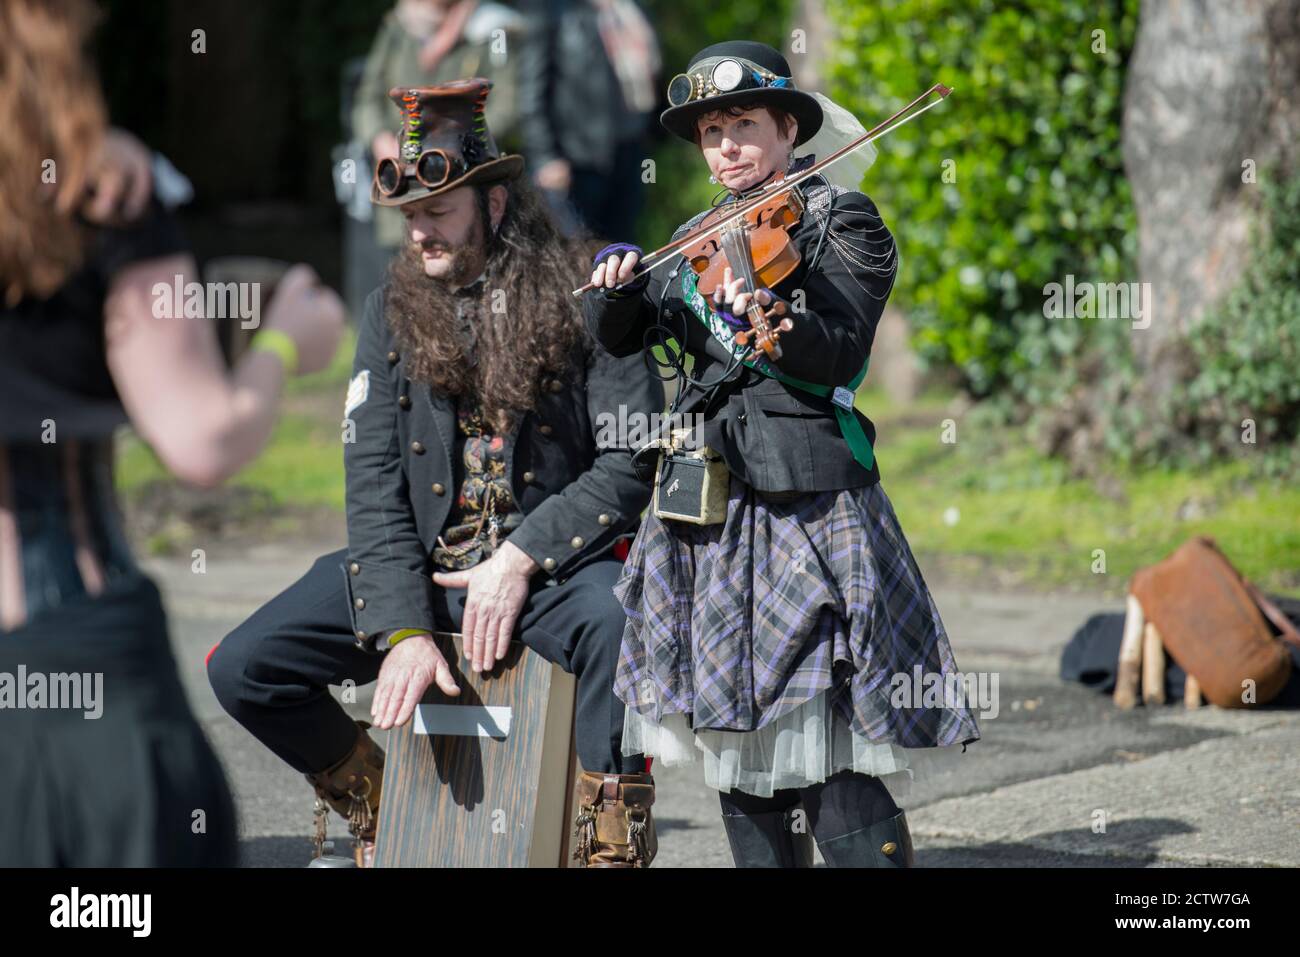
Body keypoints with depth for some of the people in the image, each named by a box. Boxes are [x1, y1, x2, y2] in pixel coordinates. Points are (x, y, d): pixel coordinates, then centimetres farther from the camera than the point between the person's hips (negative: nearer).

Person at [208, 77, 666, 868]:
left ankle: (613, 844, -23)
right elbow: (374, 480, -1)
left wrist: (521, 559, -20)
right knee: (243, 667, -10)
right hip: (423, 563, 4)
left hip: (548, 563, -4)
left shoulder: (577, 301, -5)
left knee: (618, 621, -40)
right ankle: (373, 798, 18)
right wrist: (403, 629, -14)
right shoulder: (395, 310, 5)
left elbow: (634, 456, -12)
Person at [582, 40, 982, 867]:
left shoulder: (840, 220, -1)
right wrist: (615, 282, -7)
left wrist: (768, 317, -33)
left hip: (806, 501, -7)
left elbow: (840, 353, -14)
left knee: (829, 740, -15)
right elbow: (620, 335, 15)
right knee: (738, 734, 8)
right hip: (709, 504, 7)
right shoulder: (701, 240, 17)